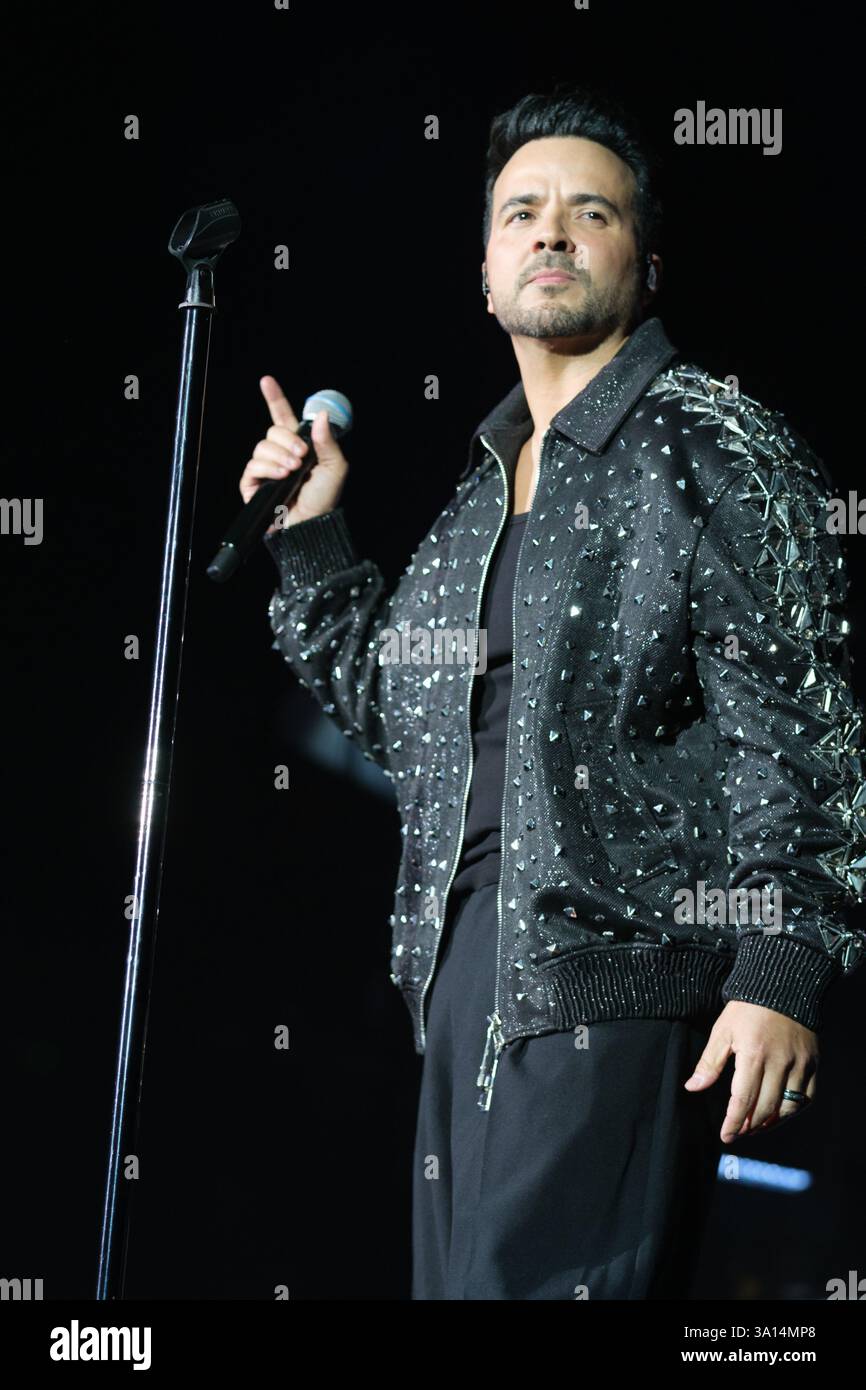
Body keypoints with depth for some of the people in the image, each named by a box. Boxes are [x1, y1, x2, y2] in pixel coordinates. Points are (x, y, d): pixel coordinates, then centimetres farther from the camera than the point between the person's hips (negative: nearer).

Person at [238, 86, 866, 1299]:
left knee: (537, 1278, -16)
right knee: (455, 1278, 8)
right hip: (467, 956, 8)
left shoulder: (714, 447, -3)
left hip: (618, 964, -8)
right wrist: (310, 533, 19)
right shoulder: (485, 486, 20)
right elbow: (389, 705, 28)